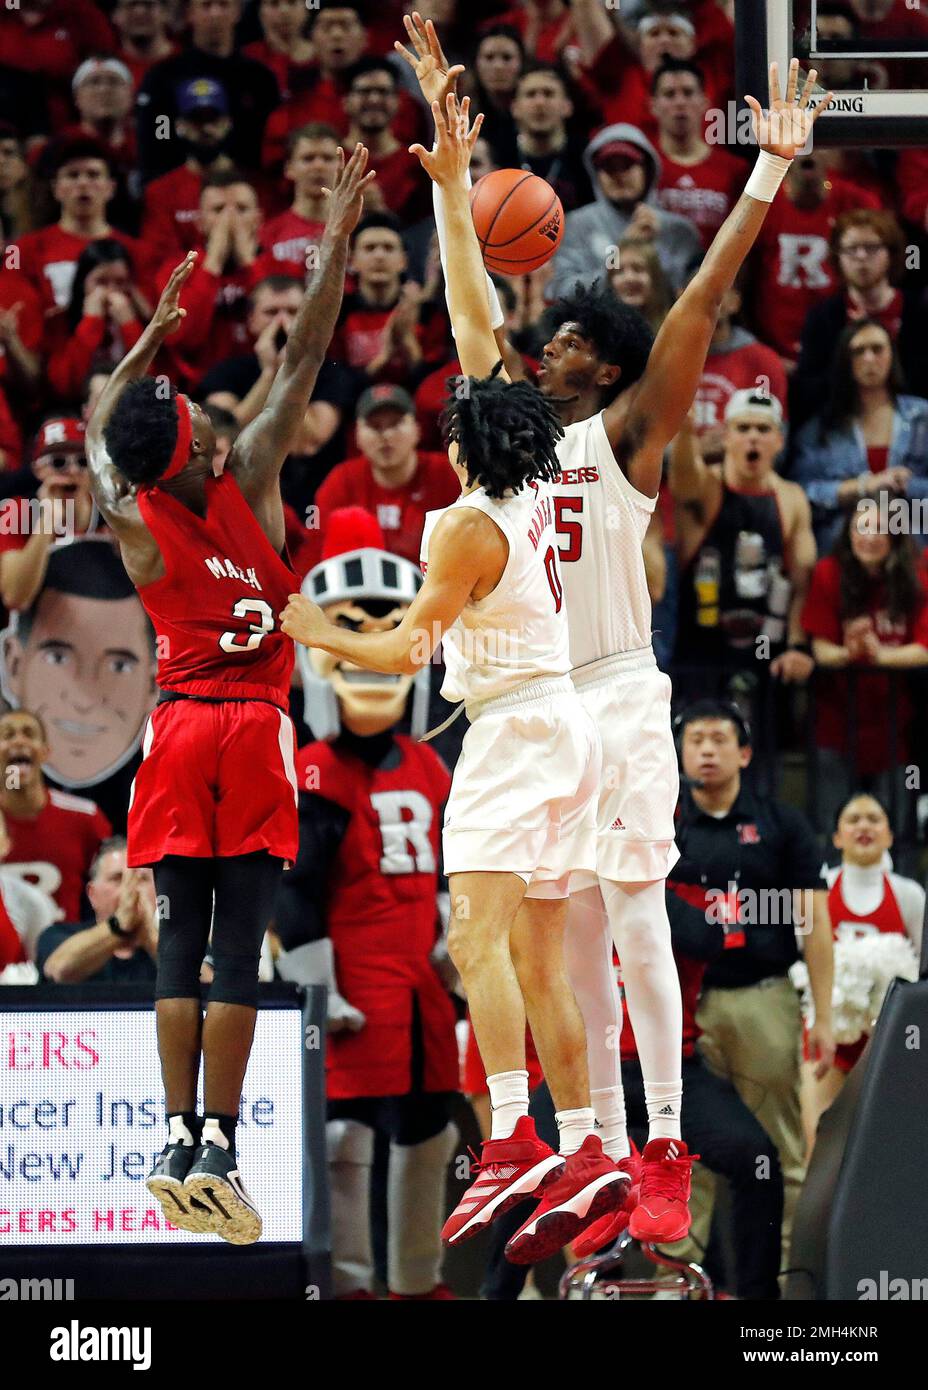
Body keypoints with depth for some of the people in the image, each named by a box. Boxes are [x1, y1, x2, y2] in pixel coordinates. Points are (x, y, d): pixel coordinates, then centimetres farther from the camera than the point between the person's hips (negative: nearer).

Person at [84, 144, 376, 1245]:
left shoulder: (131, 521, -2)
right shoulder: (247, 483, -8)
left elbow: (94, 436, 20)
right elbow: (304, 360, -3)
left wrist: (152, 336, 27)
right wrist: (337, 240, 2)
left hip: (180, 729, 2)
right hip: (254, 729, -2)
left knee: (181, 939, 4)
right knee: (238, 944, -5)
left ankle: (178, 1141, -1)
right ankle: (216, 1147, -9)